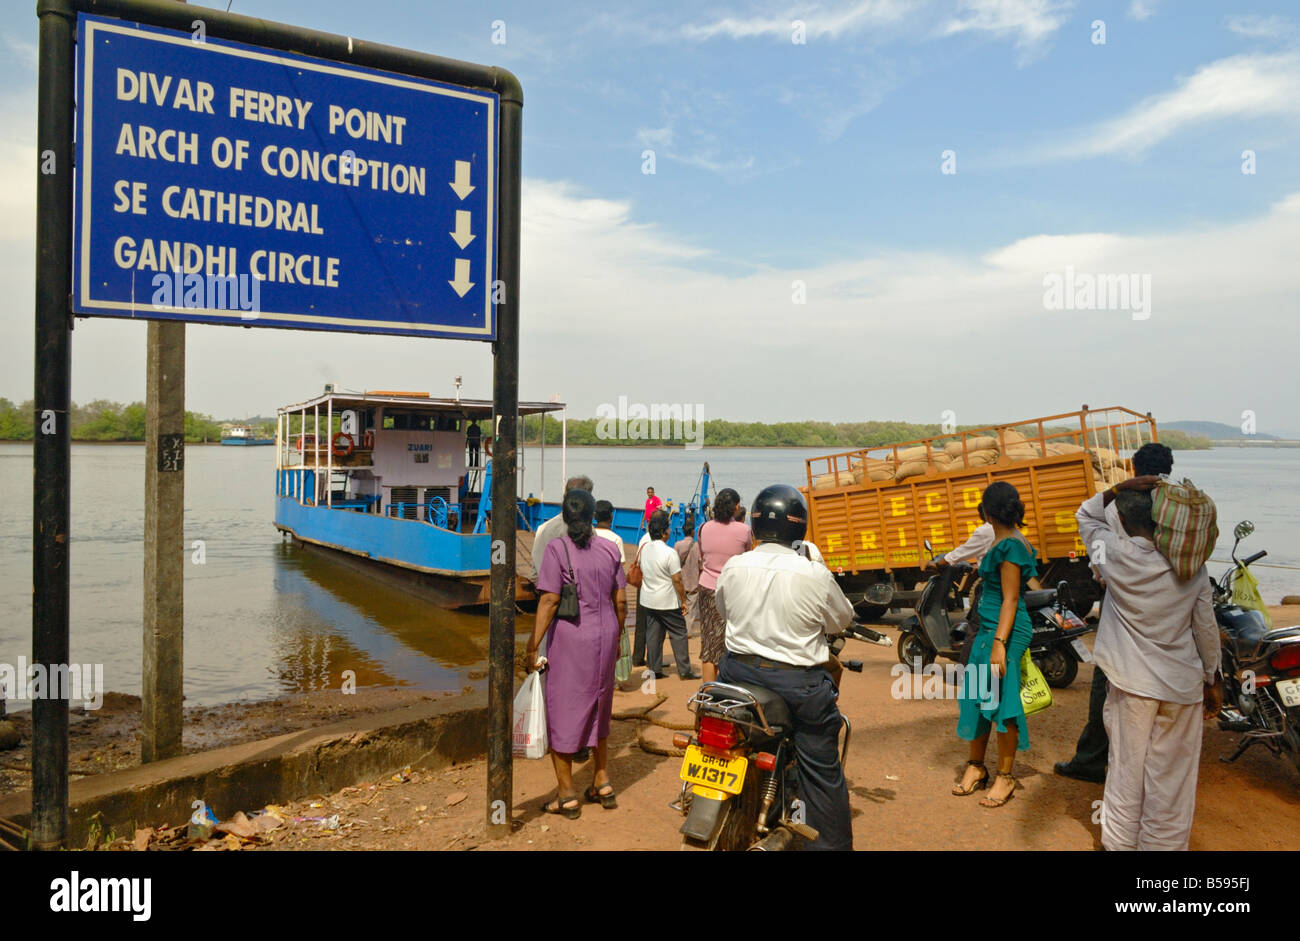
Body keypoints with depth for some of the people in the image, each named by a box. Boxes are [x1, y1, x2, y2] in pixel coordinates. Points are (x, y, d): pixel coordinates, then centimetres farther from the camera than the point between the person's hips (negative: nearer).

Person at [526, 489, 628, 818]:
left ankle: (566, 795, 11)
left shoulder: (557, 548, -10)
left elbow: (549, 600, -16)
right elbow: (620, 601, 6)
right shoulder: (609, 549, 4)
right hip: (605, 635, 5)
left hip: (569, 638, -5)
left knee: (561, 710, 6)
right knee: (598, 708, 20)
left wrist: (533, 645, -12)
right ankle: (602, 783, 28)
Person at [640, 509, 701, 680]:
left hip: (648, 600, 6)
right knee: (678, 634, 4)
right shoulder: (669, 553, -19)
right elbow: (677, 580, -17)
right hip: (668, 602, -6)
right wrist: (683, 601, -9)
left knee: (653, 634, 11)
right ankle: (684, 670, 7)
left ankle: (655, 669, 14)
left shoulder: (645, 549, 2)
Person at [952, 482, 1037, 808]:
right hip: (989, 628, 10)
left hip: (1006, 630, -10)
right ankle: (976, 766, 24)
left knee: (1000, 701, -2)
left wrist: (999, 644, -22)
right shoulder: (1004, 542, 13)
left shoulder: (1009, 546, -16)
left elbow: (1010, 599, -19)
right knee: (976, 696, 12)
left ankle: (1005, 777, 10)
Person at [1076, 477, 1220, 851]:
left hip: (1131, 683, 0)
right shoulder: (1192, 565, -8)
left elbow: (1086, 514, 7)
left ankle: (1119, 841, 23)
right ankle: (1165, 842, 21)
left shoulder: (1115, 554, -12)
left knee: (1126, 769, 12)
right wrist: (1214, 680, 11)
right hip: (1182, 685, 1)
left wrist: (1117, 488, -7)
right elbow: (1206, 629, -1)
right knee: (1171, 777, 10)